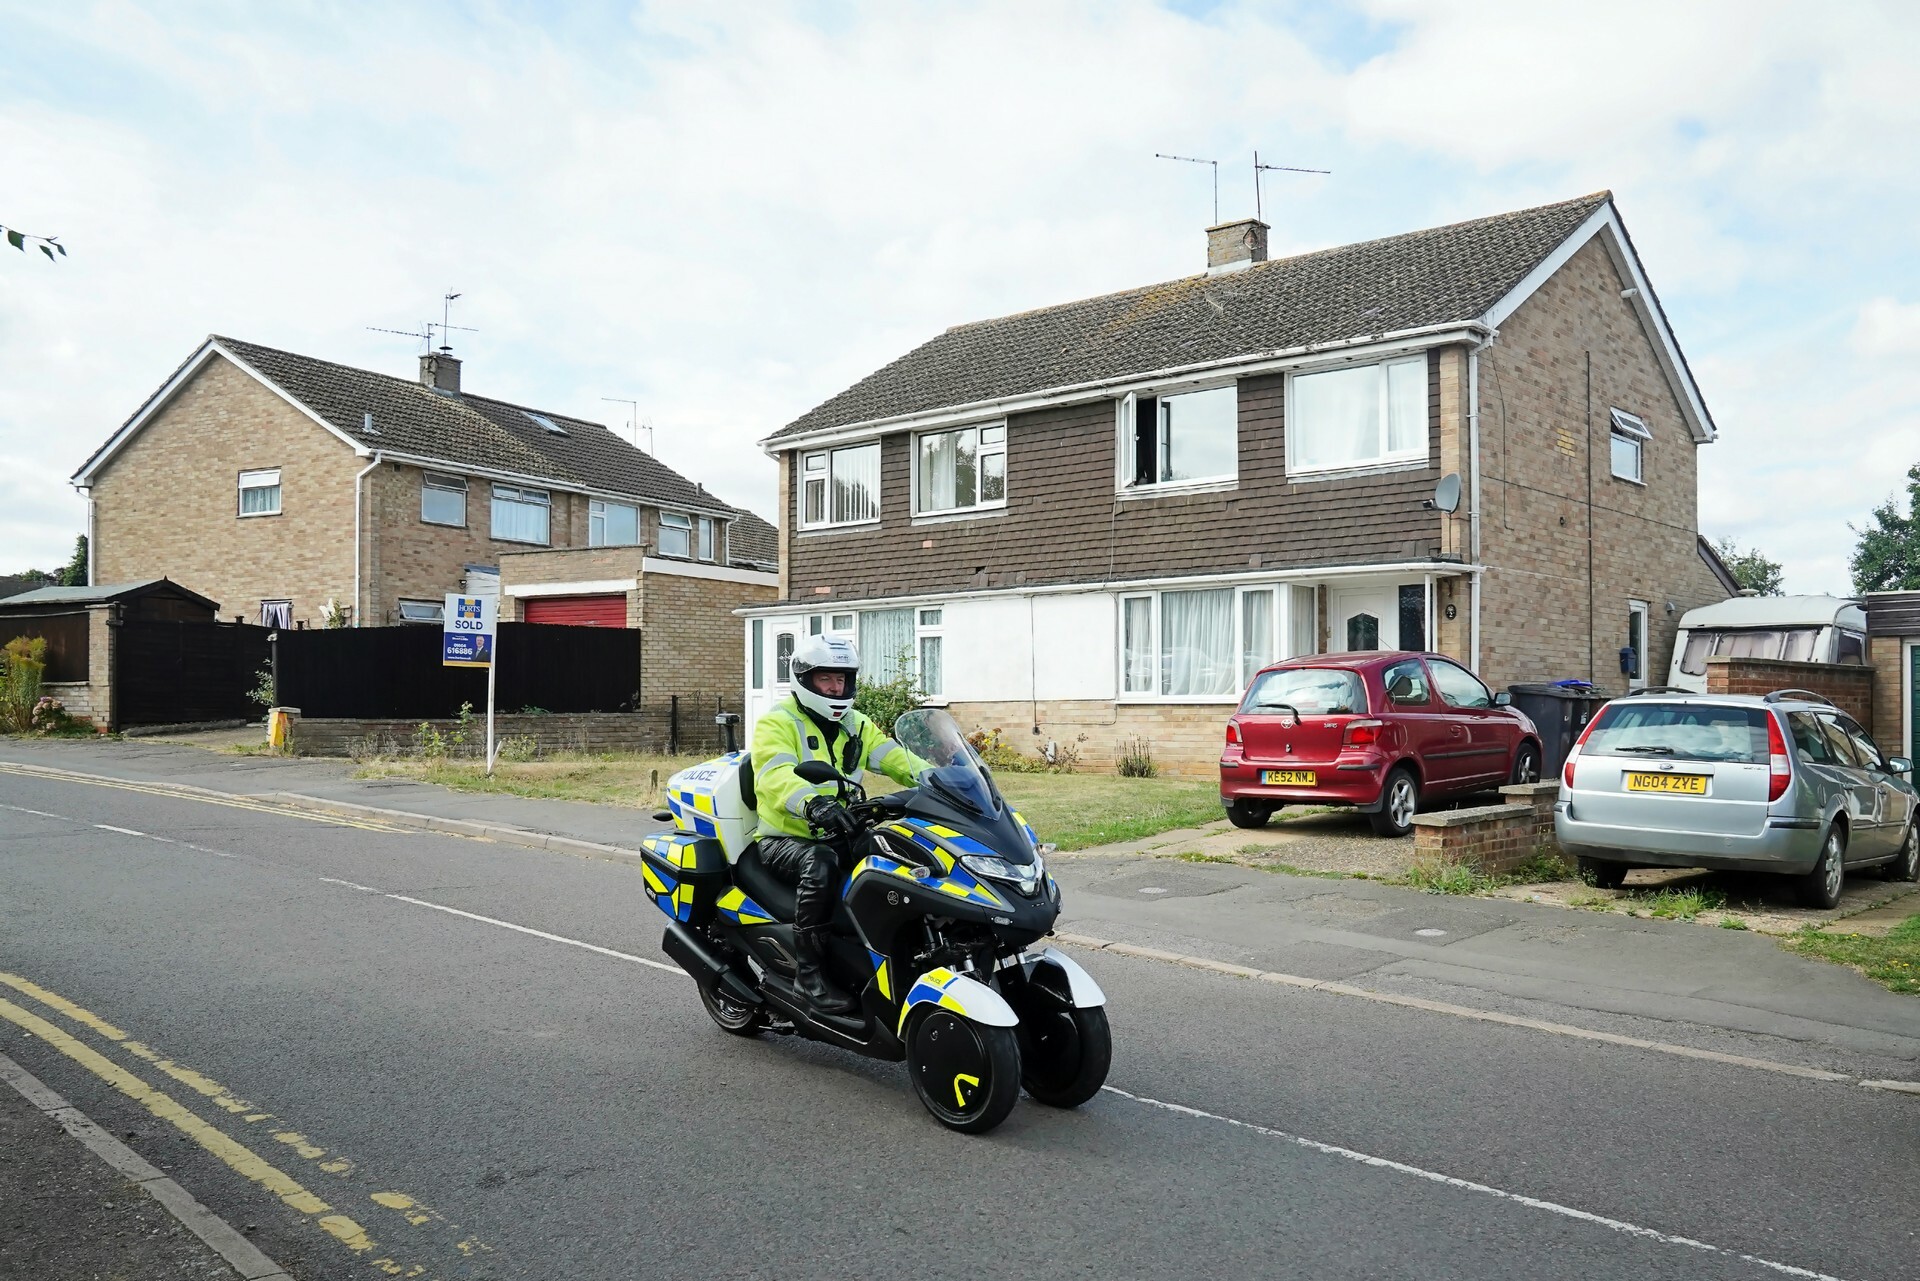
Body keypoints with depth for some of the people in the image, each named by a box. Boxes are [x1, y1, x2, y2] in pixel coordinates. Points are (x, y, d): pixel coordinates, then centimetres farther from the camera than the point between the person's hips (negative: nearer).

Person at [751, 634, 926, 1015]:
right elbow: (775, 776, -27)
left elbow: (896, 759, 0)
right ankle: (808, 971, -26)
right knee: (820, 864, -37)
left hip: (839, 837, 6)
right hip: (785, 839, -6)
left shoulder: (857, 726, 14)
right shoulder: (777, 722, -7)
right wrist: (814, 803, -47)